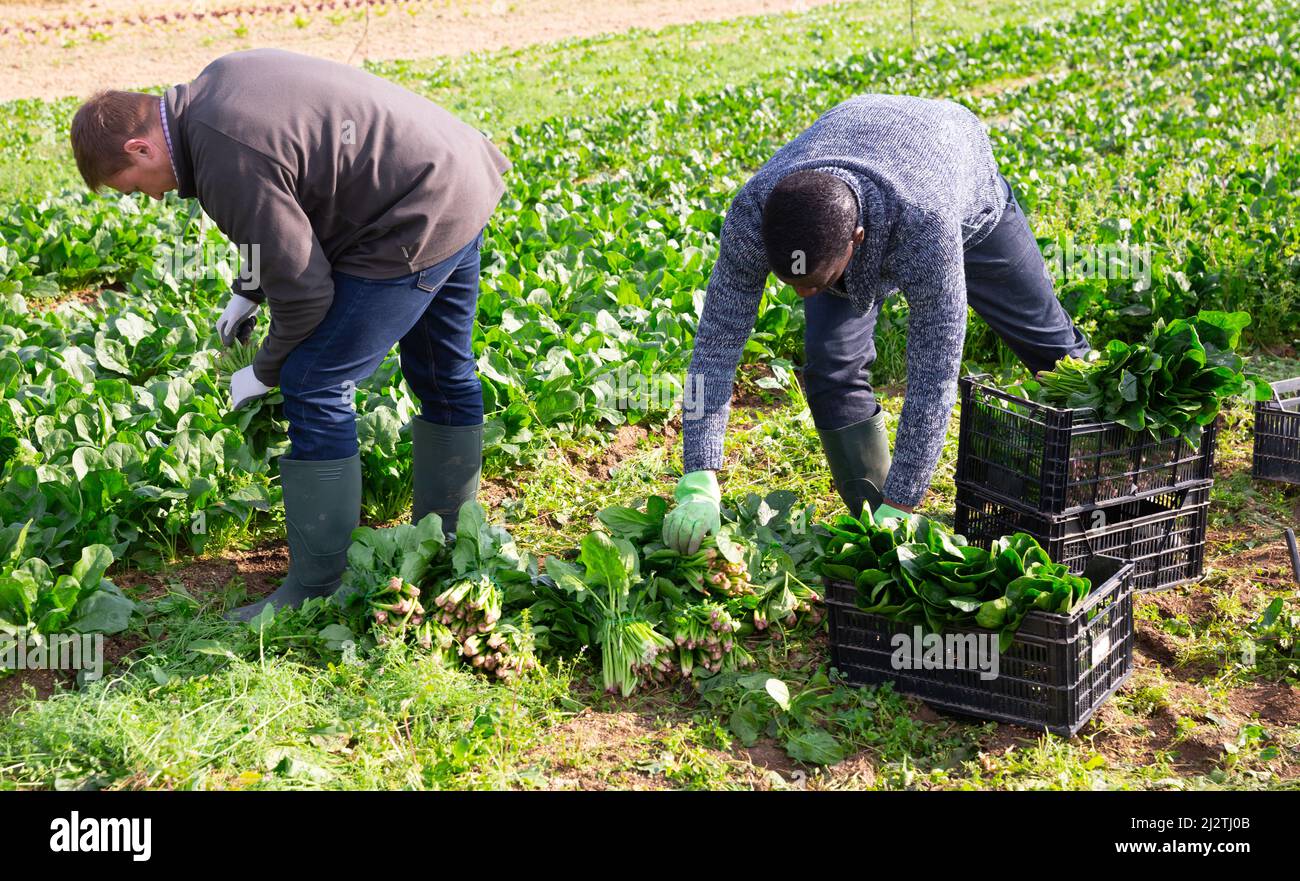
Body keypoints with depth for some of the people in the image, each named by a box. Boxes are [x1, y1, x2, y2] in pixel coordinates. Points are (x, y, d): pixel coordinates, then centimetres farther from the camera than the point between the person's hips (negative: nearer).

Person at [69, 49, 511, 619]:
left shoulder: (228, 164, -23)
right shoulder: (217, 81, 7)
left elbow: (304, 290, -17)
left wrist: (266, 372, -1)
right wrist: (247, 291, 19)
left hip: (417, 222, -11)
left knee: (316, 387, -6)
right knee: (443, 373, 20)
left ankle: (313, 596, 2)